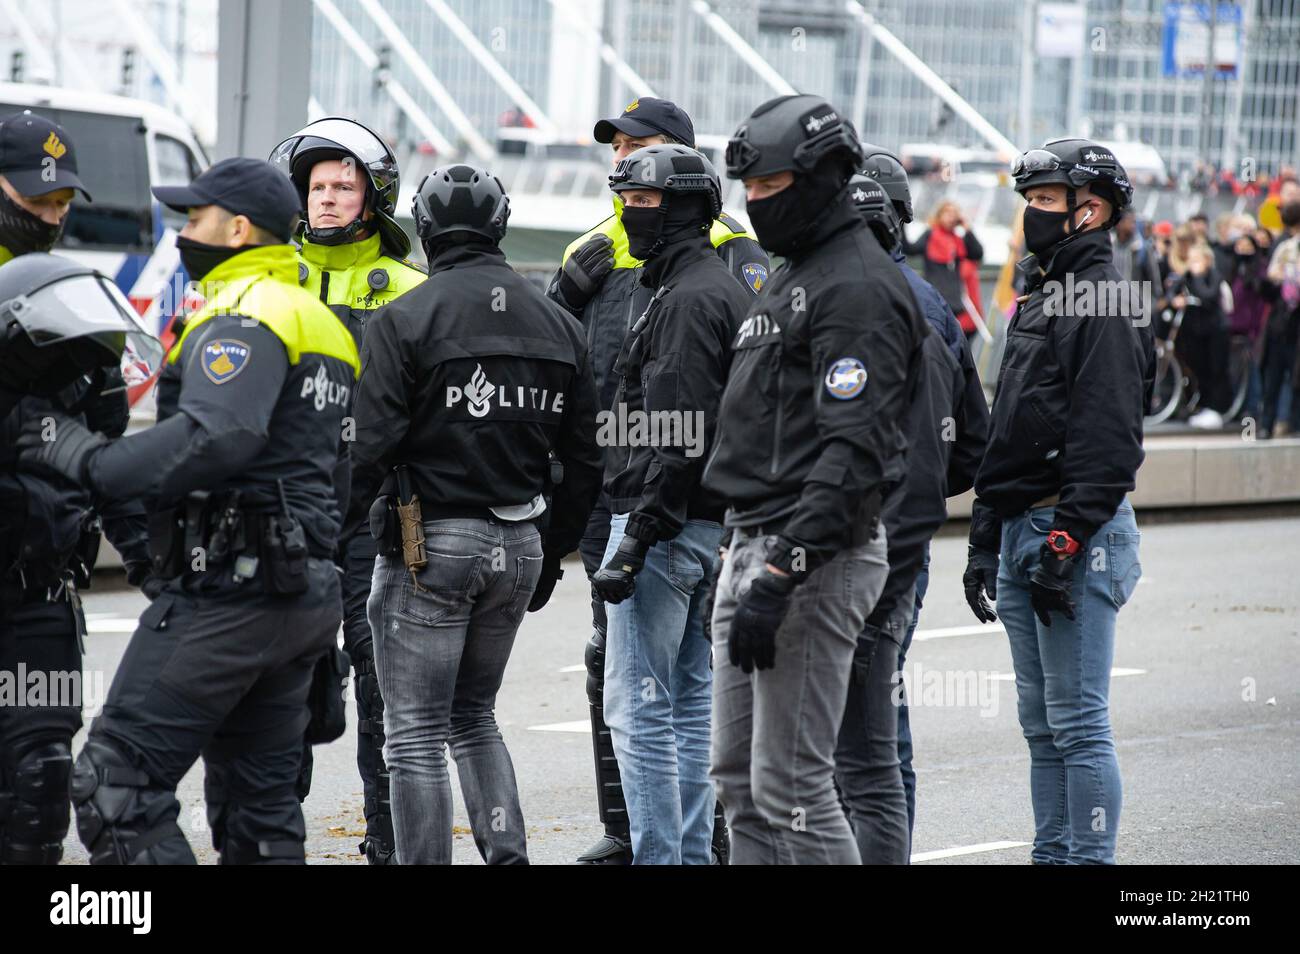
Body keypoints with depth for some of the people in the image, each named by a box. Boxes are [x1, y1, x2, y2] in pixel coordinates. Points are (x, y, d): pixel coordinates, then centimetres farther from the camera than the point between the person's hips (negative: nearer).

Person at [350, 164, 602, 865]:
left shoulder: (403, 320, -9)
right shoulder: (557, 326, 9)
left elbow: (370, 447, -16)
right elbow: (583, 464, 13)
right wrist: (550, 556, 22)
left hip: (430, 544, -6)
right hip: (519, 545, 6)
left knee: (417, 736, 0)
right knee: (474, 719, 20)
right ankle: (506, 854, 8)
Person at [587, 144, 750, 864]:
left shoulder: (688, 299, -14)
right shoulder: (724, 289, 18)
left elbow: (678, 435, -22)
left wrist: (638, 537, -23)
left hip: (665, 523, -11)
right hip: (708, 527, 11)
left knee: (637, 709, -9)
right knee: (688, 704, 14)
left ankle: (657, 857, -10)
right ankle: (692, 854, 18)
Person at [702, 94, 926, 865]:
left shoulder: (859, 288, -14)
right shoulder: (791, 279, 20)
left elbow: (853, 453, -23)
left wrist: (781, 573, -26)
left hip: (816, 556, -11)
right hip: (753, 543, 11)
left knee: (792, 787, -10)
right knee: (739, 776, 12)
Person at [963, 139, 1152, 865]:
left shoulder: (1103, 304, -11)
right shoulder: (1041, 298, 19)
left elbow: (1108, 443, -18)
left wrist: (1063, 545, -21)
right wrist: (985, 543, 19)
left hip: (1080, 533, -10)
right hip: (1023, 530, 10)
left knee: (1079, 722, -9)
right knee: (1043, 724, 12)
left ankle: (1091, 861, -6)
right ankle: (1054, 857, 17)